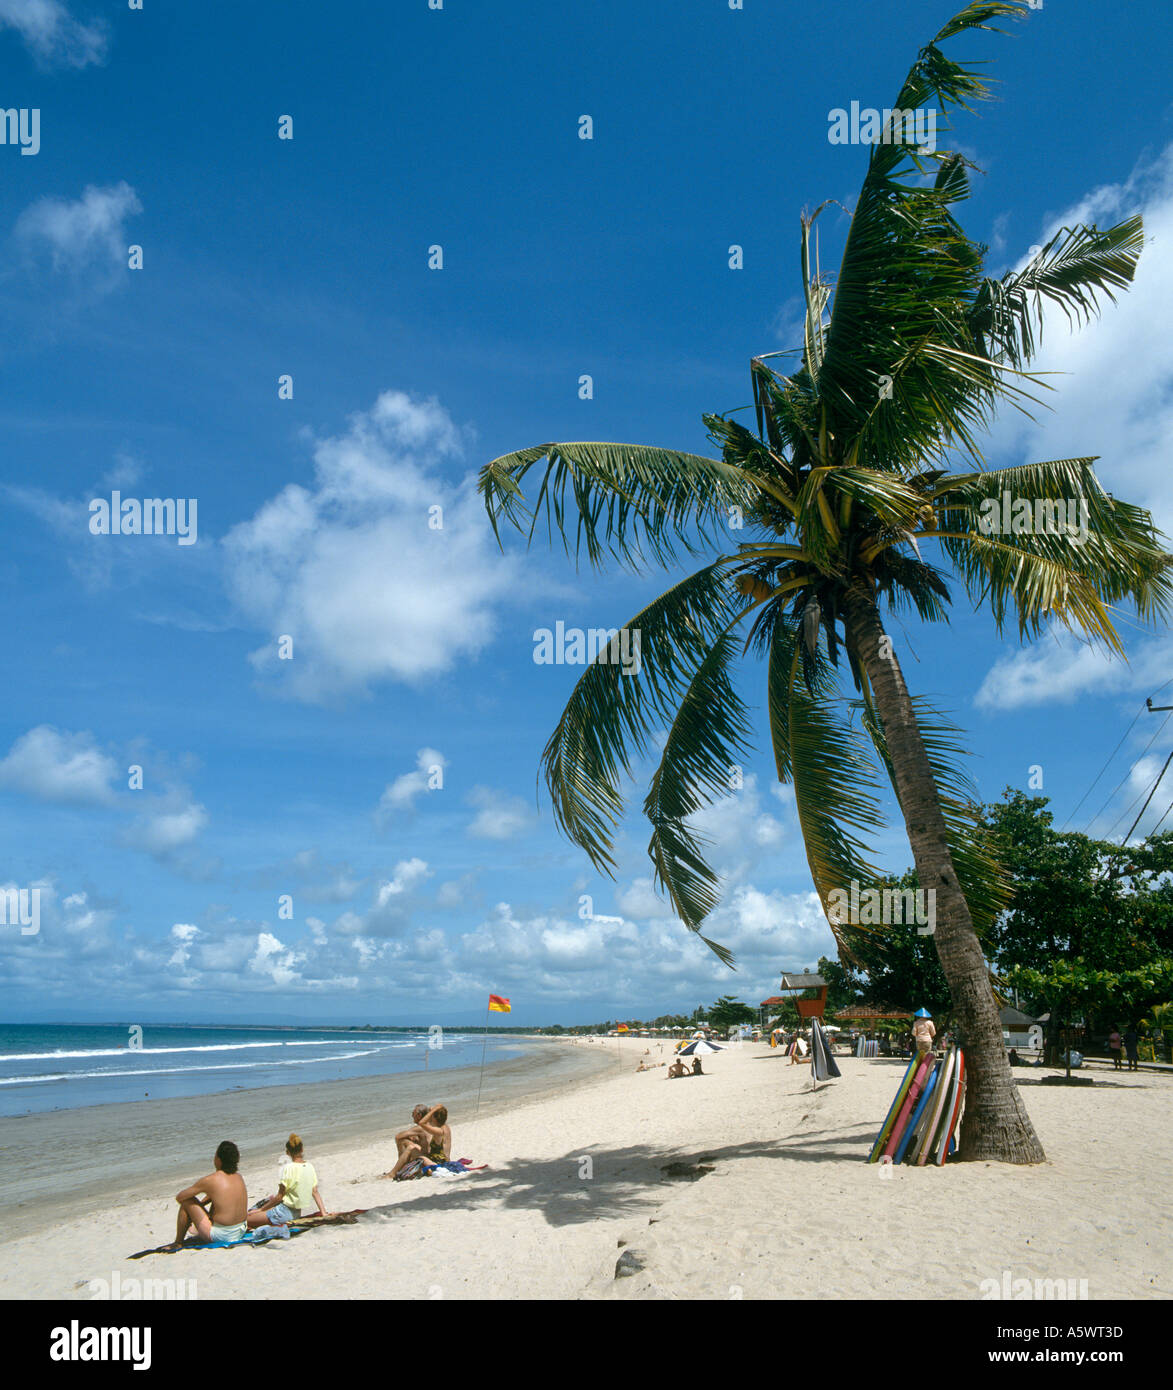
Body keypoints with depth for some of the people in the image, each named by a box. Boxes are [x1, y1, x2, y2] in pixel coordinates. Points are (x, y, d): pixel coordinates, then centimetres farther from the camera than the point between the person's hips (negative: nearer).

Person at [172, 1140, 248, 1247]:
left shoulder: (209, 1180, -14)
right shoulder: (239, 1177, 4)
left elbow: (179, 1197, -1)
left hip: (221, 1236, -6)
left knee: (187, 1201, 5)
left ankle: (178, 1243, 18)